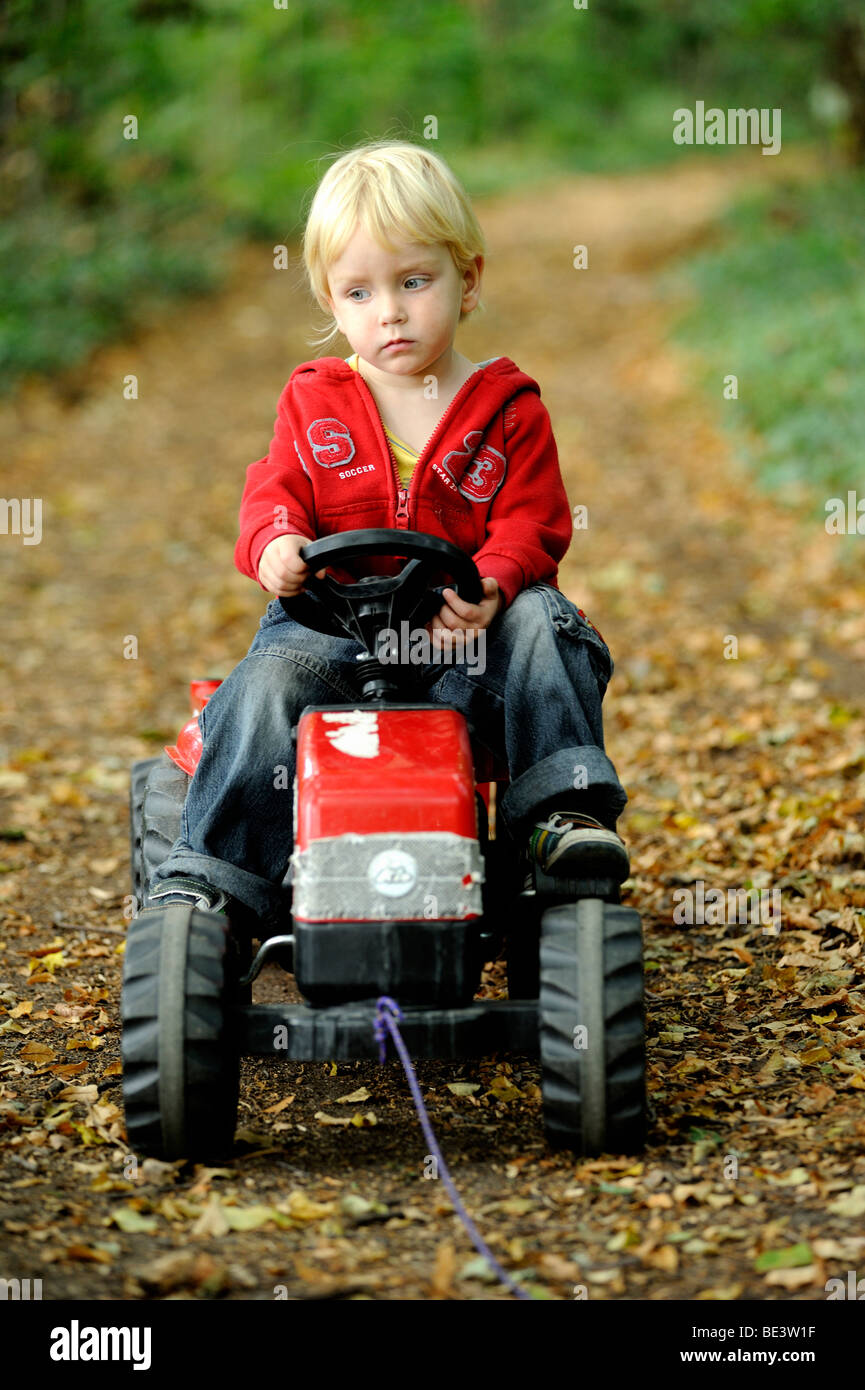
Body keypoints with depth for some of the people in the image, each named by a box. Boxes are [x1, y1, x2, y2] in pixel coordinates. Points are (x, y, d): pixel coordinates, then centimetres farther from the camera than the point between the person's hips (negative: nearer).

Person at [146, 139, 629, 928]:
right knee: (267, 684, -26)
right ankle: (203, 878, -21)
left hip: (464, 629, 0)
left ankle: (564, 809, -20)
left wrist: (489, 585, -24)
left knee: (541, 621, -27)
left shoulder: (507, 409, 5)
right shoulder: (313, 401, 10)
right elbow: (275, 493, 7)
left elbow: (531, 523, -1)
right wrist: (274, 545, -19)